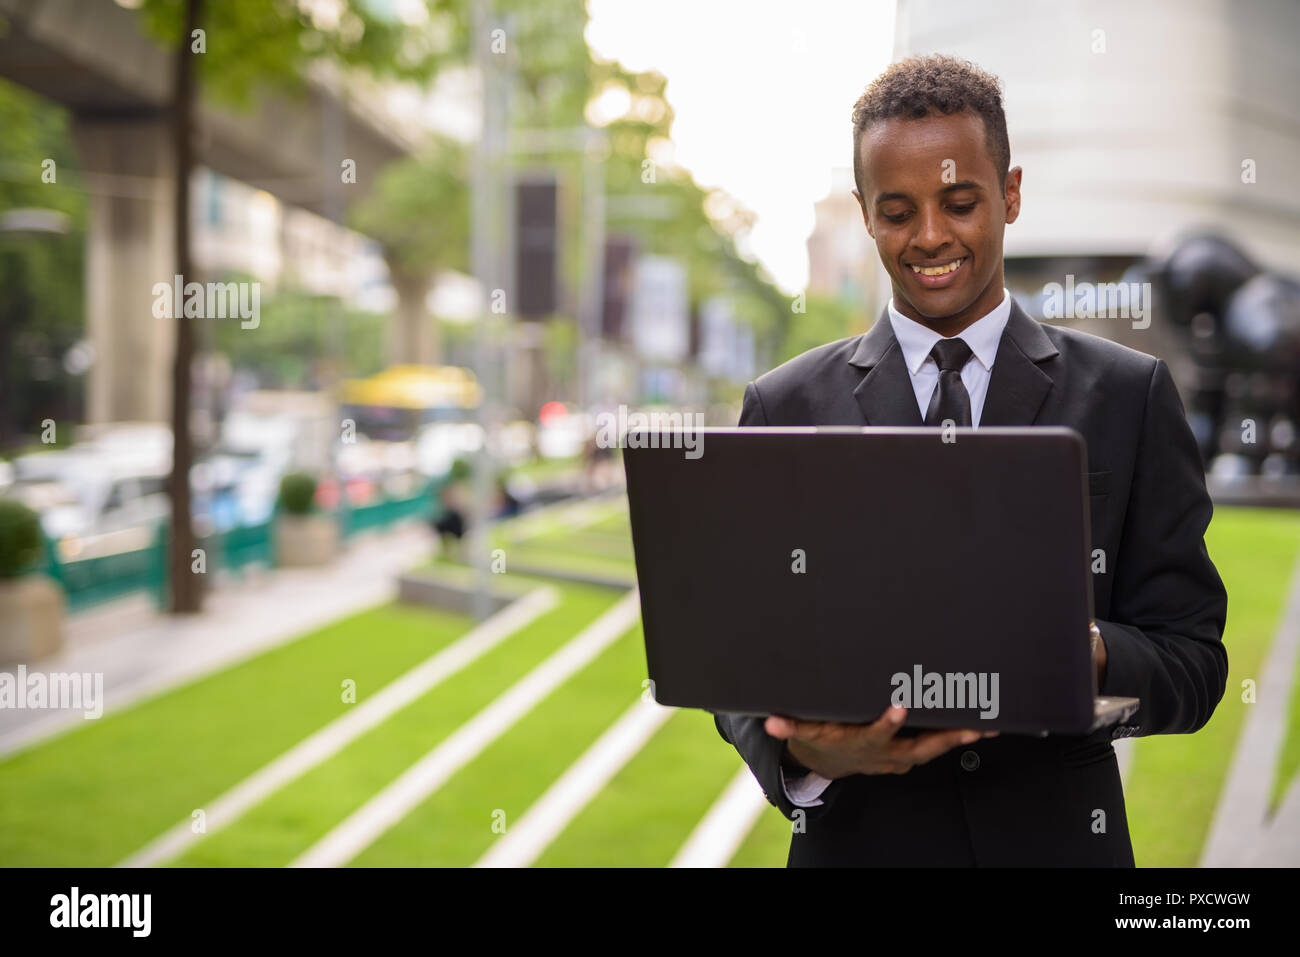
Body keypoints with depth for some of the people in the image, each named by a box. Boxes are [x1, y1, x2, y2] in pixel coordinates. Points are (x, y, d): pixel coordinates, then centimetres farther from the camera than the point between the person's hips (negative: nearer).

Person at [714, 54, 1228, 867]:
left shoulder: (1131, 395, -1)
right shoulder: (785, 408, 1)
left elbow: (1193, 660, -3)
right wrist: (800, 745, -23)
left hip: (1058, 837, 0)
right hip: (859, 838, 0)